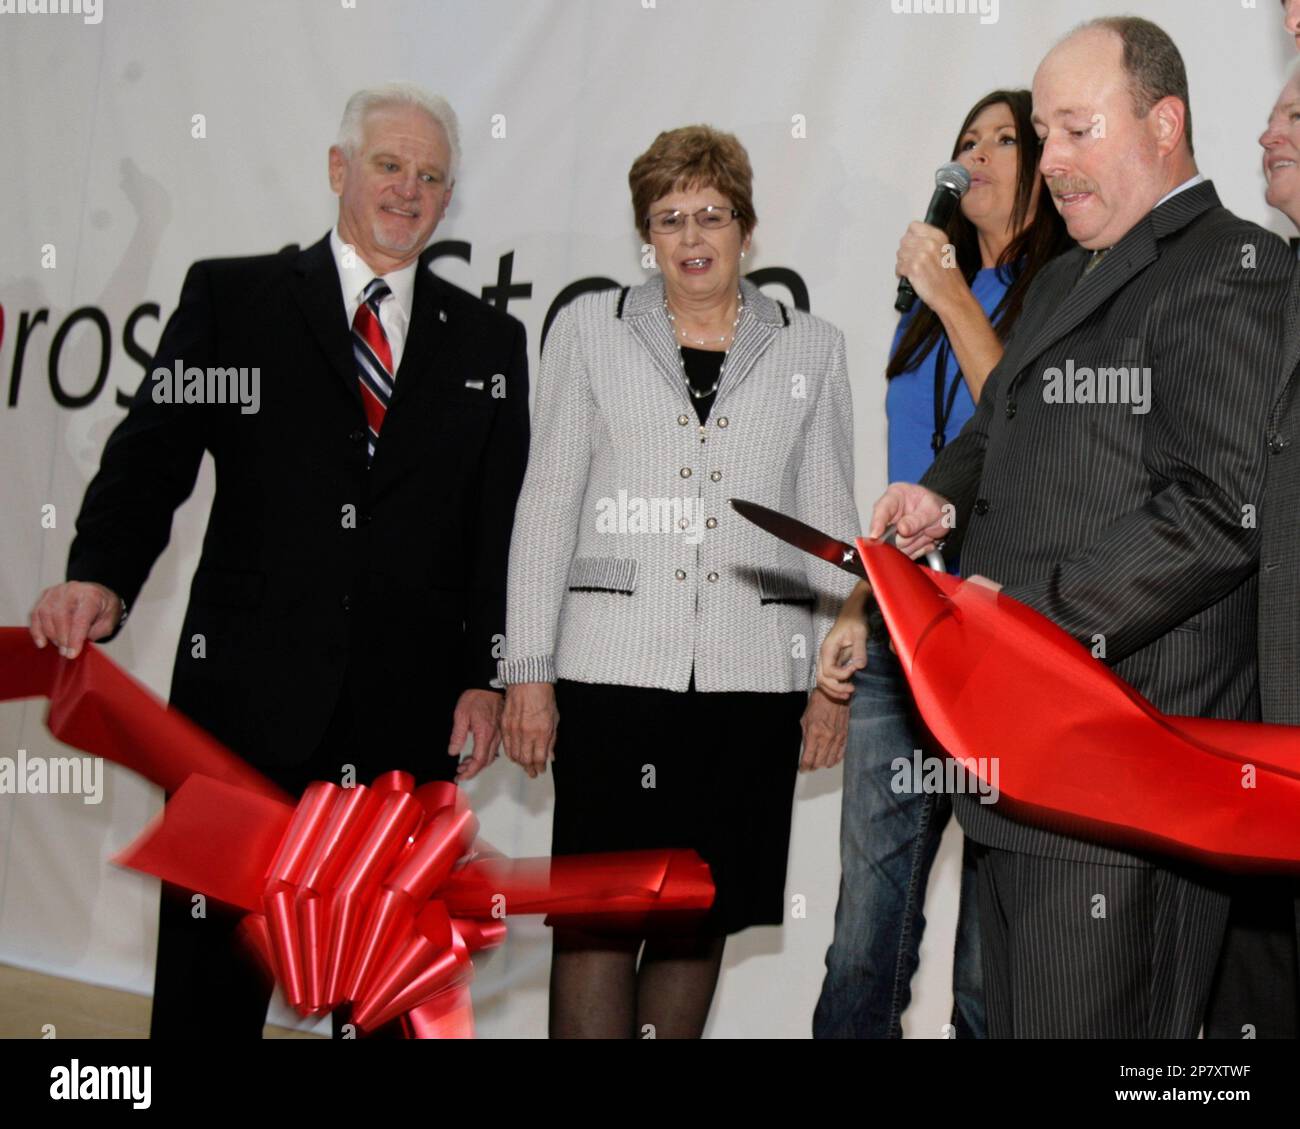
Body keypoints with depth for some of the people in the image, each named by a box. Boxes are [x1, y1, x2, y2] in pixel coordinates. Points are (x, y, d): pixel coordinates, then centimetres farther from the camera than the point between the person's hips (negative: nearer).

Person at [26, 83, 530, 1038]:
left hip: (411, 710, 2)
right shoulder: (230, 297, 7)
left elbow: (502, 527, 9)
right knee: (210, 973, 3)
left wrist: (486, 678, 2)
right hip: (249, 688, -2)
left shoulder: (488, 340, 12)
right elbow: (151, 455, -3)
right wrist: (100, 579, -21)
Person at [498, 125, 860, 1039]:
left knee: (701, 915, 7)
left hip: (751, 678, 1)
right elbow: (547, 503, 5)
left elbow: (830, 522, 10)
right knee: (597, 917, -5)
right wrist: (529, 670, -1)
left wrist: (835, 680, 5)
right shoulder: (590, 328, 7)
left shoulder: (812, 348, 10)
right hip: (614, 665, -1)